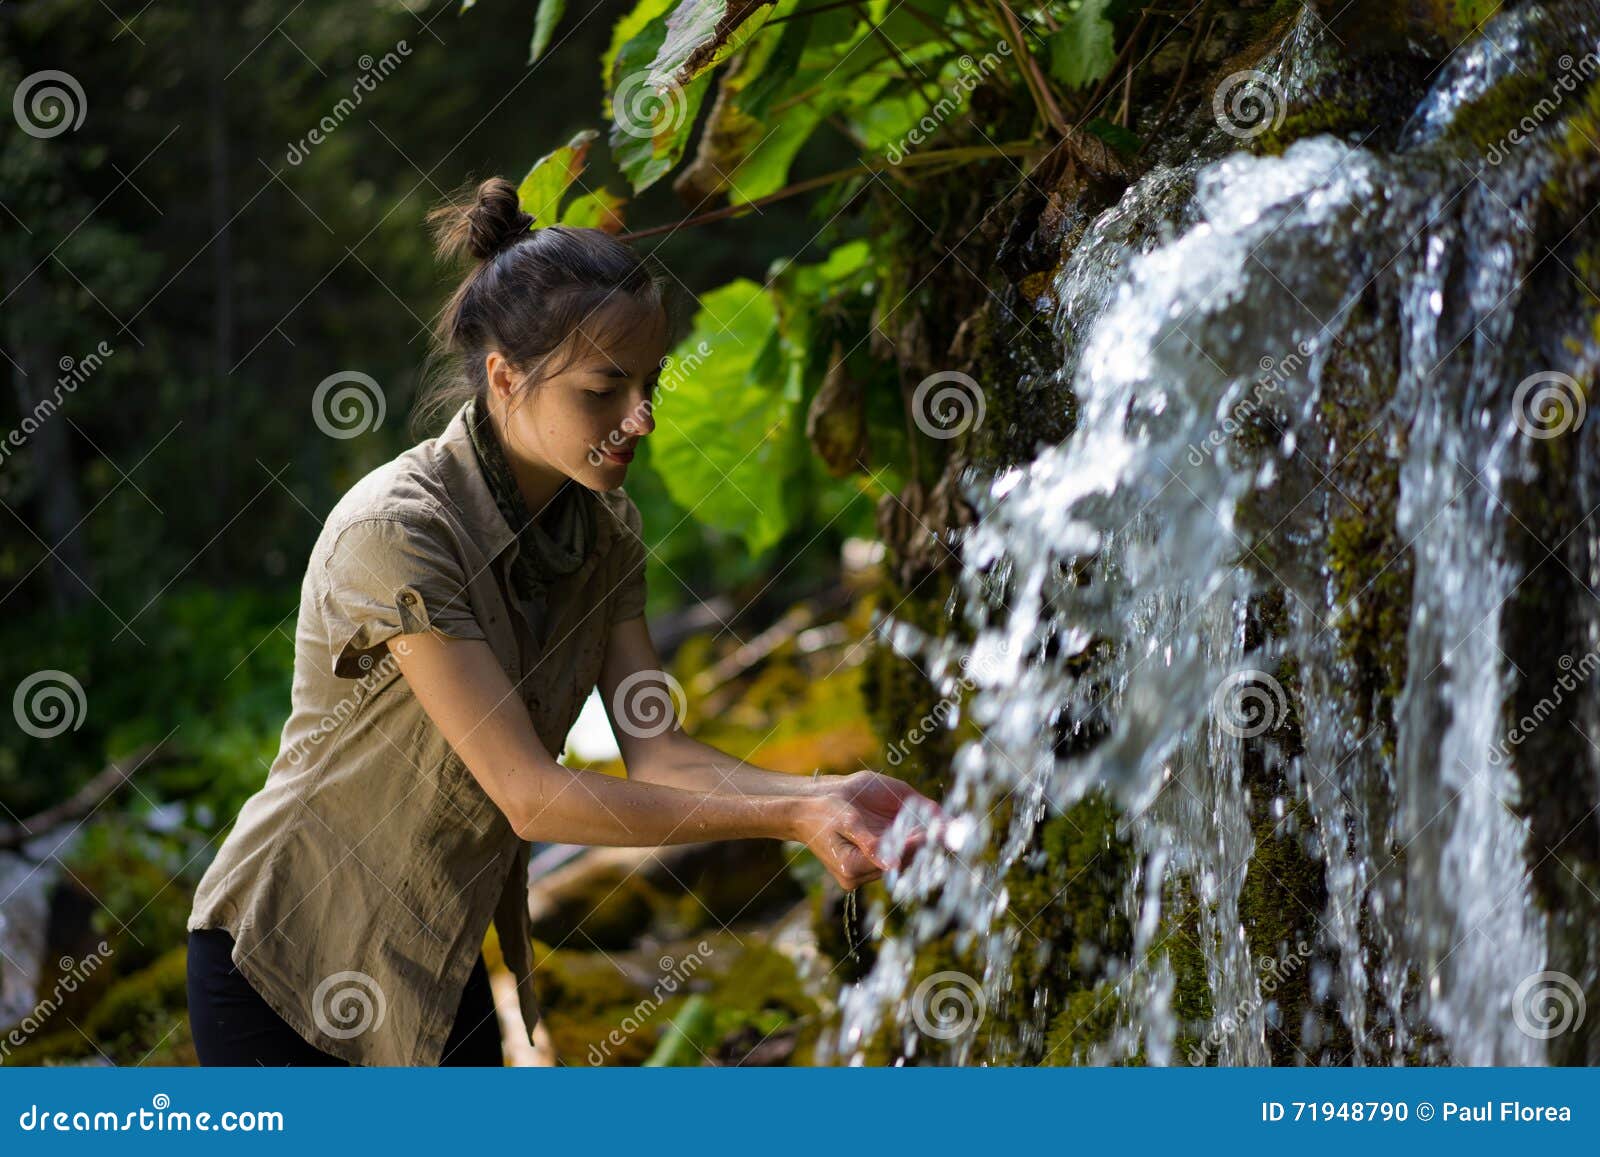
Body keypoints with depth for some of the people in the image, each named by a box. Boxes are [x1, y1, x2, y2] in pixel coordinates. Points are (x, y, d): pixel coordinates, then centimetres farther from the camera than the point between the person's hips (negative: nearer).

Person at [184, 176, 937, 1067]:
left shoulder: (606, 531, -3)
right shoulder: (394, 531, -27)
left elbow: (656, 750, -9)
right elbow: (529, 795, -28)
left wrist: (825, 794, -27)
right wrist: (785, 820, -31)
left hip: (441, 965, 7)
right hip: (287, 965, -7)